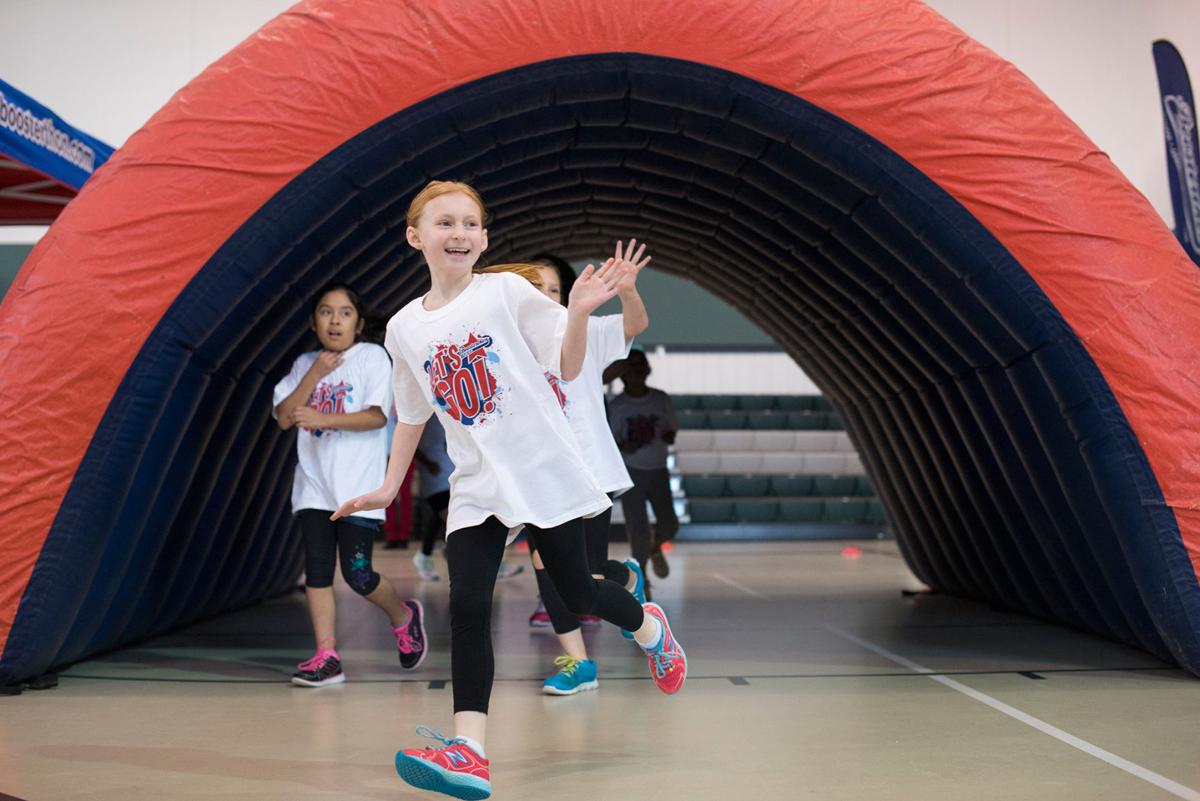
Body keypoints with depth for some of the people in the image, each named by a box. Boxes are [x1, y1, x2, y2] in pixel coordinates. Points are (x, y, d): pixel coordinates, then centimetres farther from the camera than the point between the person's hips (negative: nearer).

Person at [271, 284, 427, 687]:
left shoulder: (372, 356, -1)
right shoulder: (305, 363, 12)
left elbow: (378, 415, -12)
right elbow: (284, 418, 2)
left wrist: (321, 418, -18)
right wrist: (315, 375, -7)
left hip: (358, 486, -4)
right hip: (314, 484, 4)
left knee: (357, 574, -5)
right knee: (317, 570, -1)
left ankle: (404, 616, 23)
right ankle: (326, 657, 5)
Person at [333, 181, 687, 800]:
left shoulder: (507, 292, -5)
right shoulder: (404, 328, 6)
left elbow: (568, 367, -3)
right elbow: (412, 414, 18)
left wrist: (579, 312, -20)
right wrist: (389, 487, 16)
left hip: (544, 469, -3)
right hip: (474, 485, 3)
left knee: (576, 592, 7)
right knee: (466, 607, -11)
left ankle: (648, 627, 40)